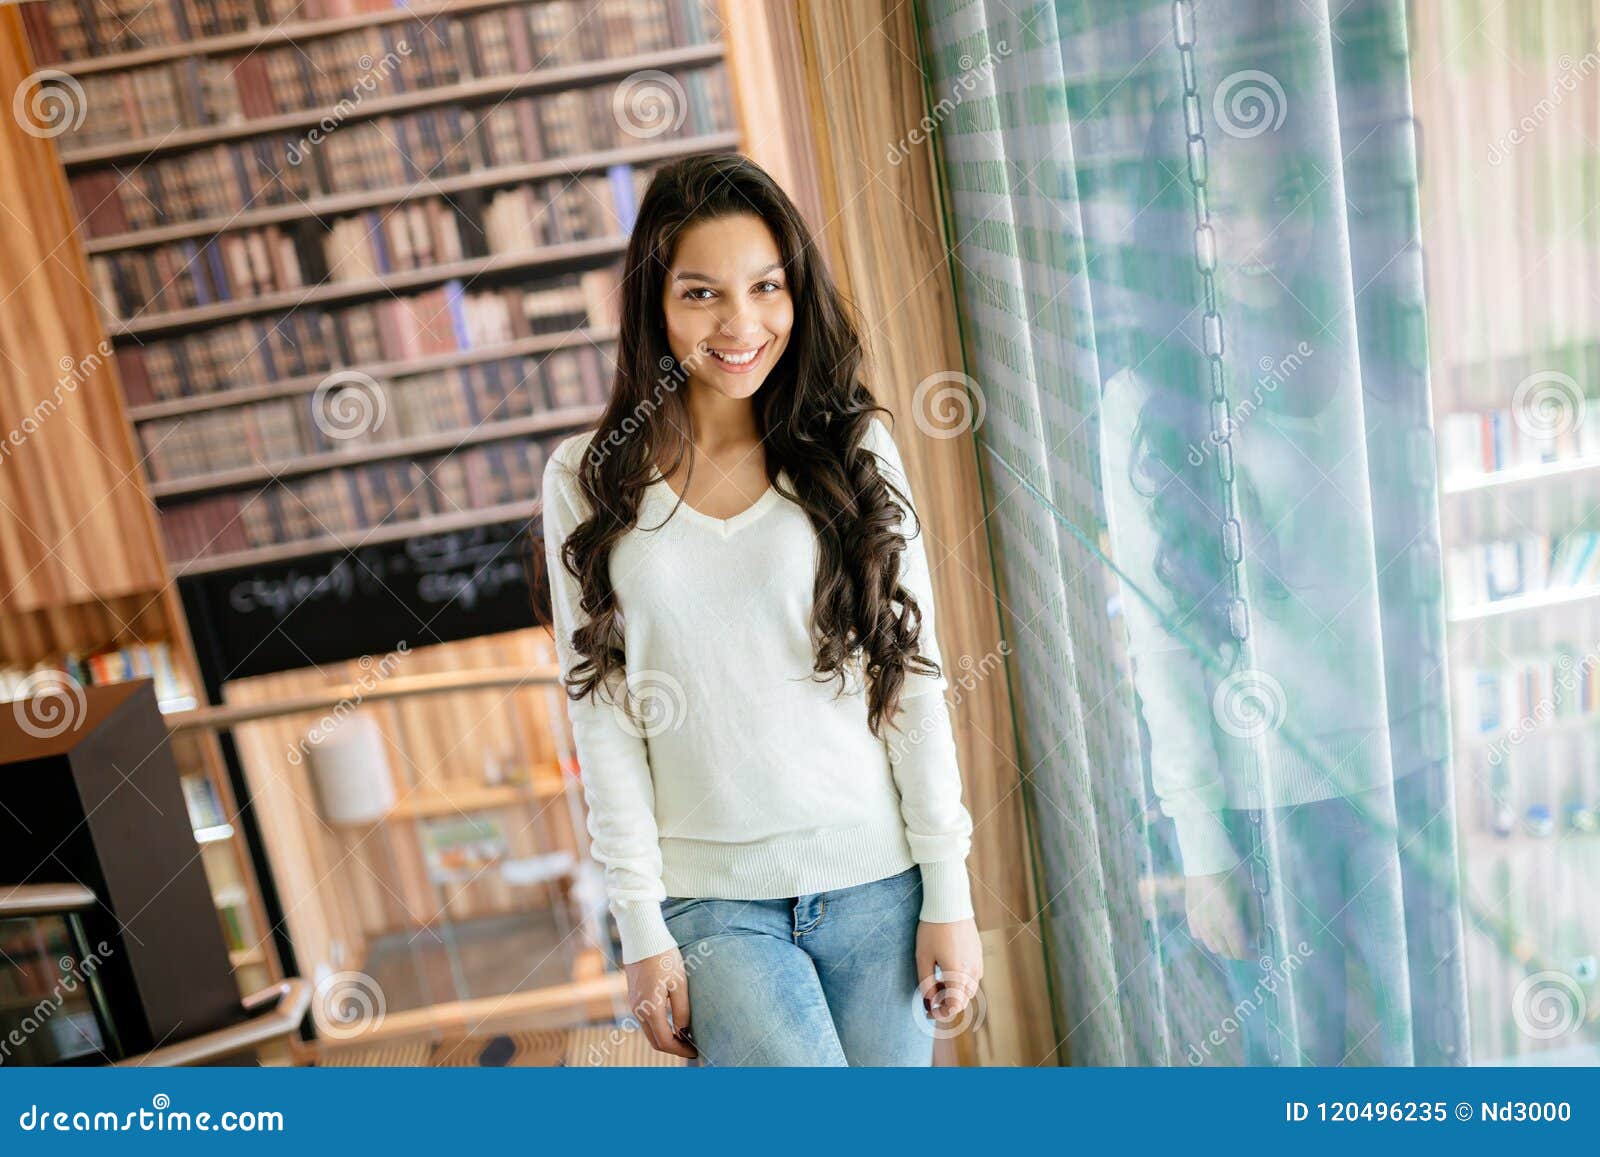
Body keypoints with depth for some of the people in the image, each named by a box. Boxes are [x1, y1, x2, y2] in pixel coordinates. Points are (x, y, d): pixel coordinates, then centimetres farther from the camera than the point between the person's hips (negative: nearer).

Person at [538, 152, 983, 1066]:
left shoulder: (854, 450, -1)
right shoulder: (590, 478, -2)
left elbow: (915, 678, 0)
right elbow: (602, 715, -1)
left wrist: (949, 891, -1)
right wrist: (642, 927, -2)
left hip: (875, 879, 1)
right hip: (712, 899, -1)